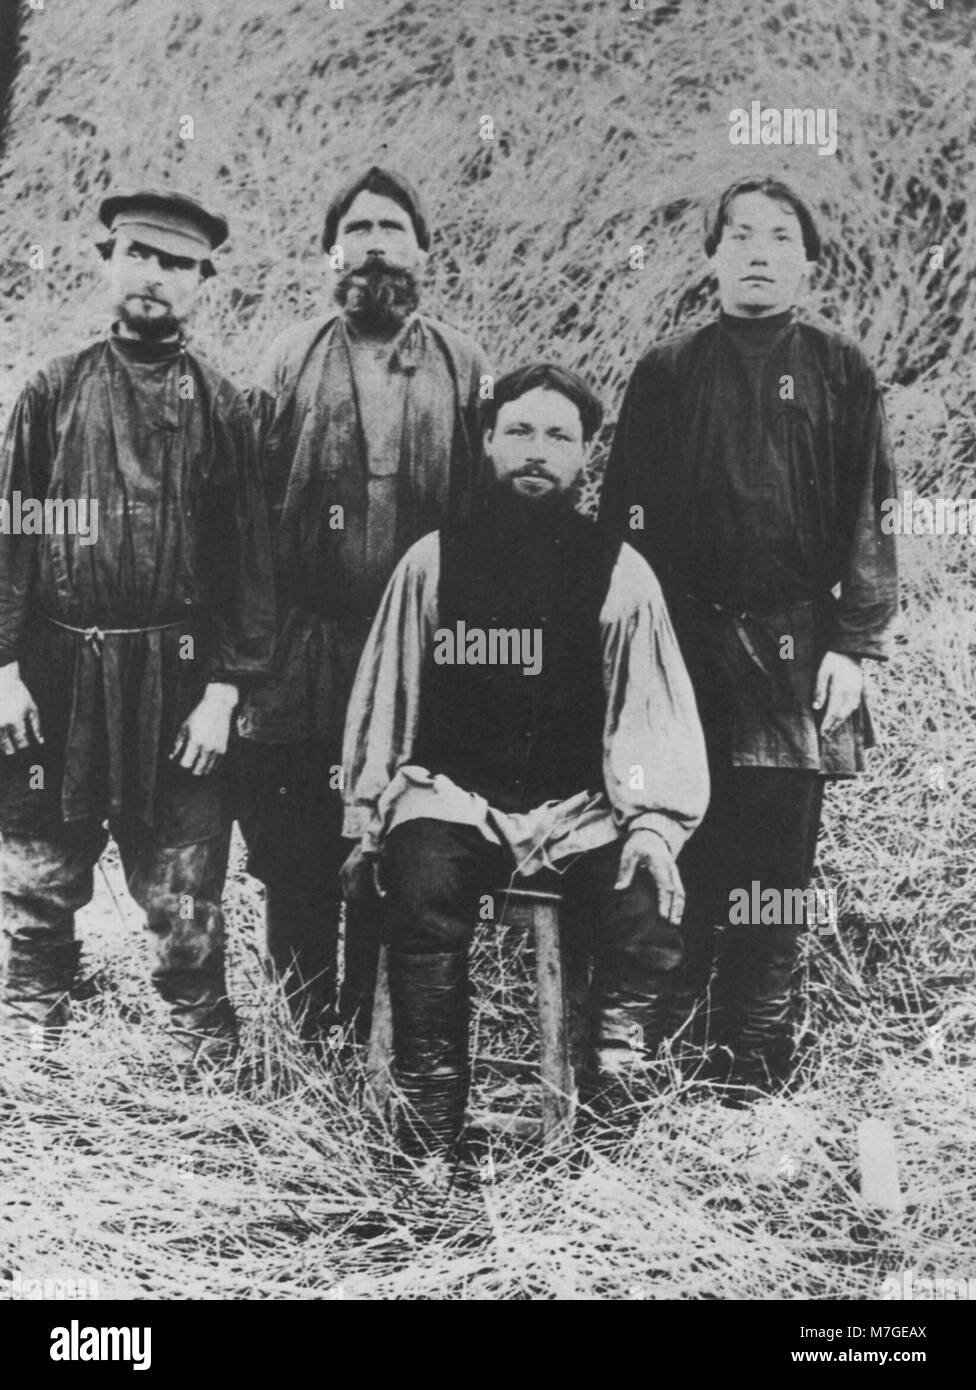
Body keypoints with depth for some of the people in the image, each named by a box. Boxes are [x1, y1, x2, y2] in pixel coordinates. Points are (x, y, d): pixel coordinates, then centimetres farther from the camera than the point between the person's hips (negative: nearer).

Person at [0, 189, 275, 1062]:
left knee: (184, 898, 6)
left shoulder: (220, 406, 3)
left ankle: (205, 1058, 22)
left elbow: (248, 557, 1)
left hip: (178, 686, -1)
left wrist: (224, 690, -6)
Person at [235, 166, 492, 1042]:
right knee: (297, 860, 7)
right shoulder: (292, 360, 6)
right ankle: (306, 1034, 23)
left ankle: (380, 1031, 24)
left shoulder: (463, 368, 6)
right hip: (302, 663, 0)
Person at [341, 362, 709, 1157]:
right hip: (451, 795, 0)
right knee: (424, 892, -31)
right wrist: (364, 821, 8)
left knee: (647, 908, -27)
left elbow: (651, 710, 2)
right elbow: (384, 698, 10)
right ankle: (430, 1138, -21)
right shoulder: (433, 563, 6)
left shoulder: (618, 574, 5)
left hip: (579, 808, 1)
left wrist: (654, 822, -12)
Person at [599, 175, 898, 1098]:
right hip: (684, 647, 0)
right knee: (683, 856, 1)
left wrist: (853, 644, -5)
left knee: (777, 858, 3)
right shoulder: (665, 374, 9)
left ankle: (755, 1055, 14)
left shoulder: (840, 373, 8)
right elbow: (624, 515, 6)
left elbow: (867, 520, 3)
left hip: (796, 653, 0)